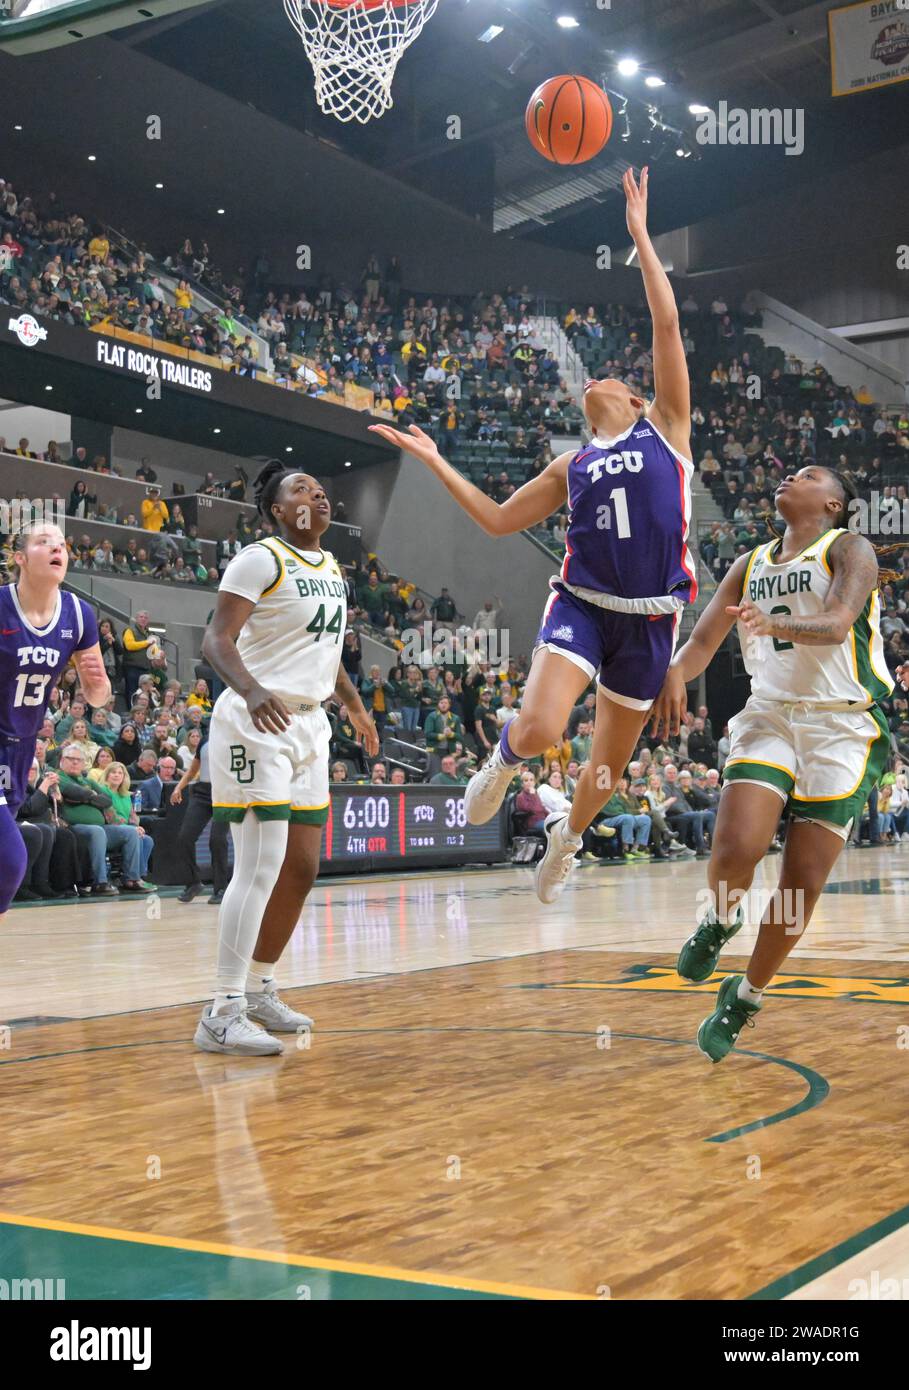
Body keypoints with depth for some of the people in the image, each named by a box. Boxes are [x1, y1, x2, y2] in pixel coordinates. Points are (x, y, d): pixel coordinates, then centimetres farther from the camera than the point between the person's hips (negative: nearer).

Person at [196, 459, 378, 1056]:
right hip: (256, 723, -8)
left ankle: (259, 988, 26)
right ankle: (223, 1013, -11)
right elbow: (217, 639, -19)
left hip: (308, 725, 9)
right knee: (260, 867, -15)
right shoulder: (261, 559, -10)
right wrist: (251, 690, -36)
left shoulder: (332, 568, 15)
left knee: (301, 868, 11)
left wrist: (356, 706, 34)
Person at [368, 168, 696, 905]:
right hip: (582, 604, 1)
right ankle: (504, 757, 13)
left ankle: (567, 834, 41)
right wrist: (436, 462, 16)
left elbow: (667, 325, -1)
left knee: (611, 760, 12)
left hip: (650, 619, -1)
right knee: (540, 727, -23)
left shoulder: (666, 429, 7)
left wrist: (640, 233, -1)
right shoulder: (571, 468, 15)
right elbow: (499, 520, 19)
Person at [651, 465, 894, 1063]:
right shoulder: (750, 564, 17)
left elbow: (838, 623, -18)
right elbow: (703, 640, 15)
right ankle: (722, 918, 13)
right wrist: (675, 672, -8)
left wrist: (775, 623, -38)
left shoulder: (849, 549, 0)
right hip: (769, 718, 3)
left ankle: (746, 997, 17)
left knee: (803, 882, -3)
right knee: (737, 847, -21)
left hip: (842, 728, -3)